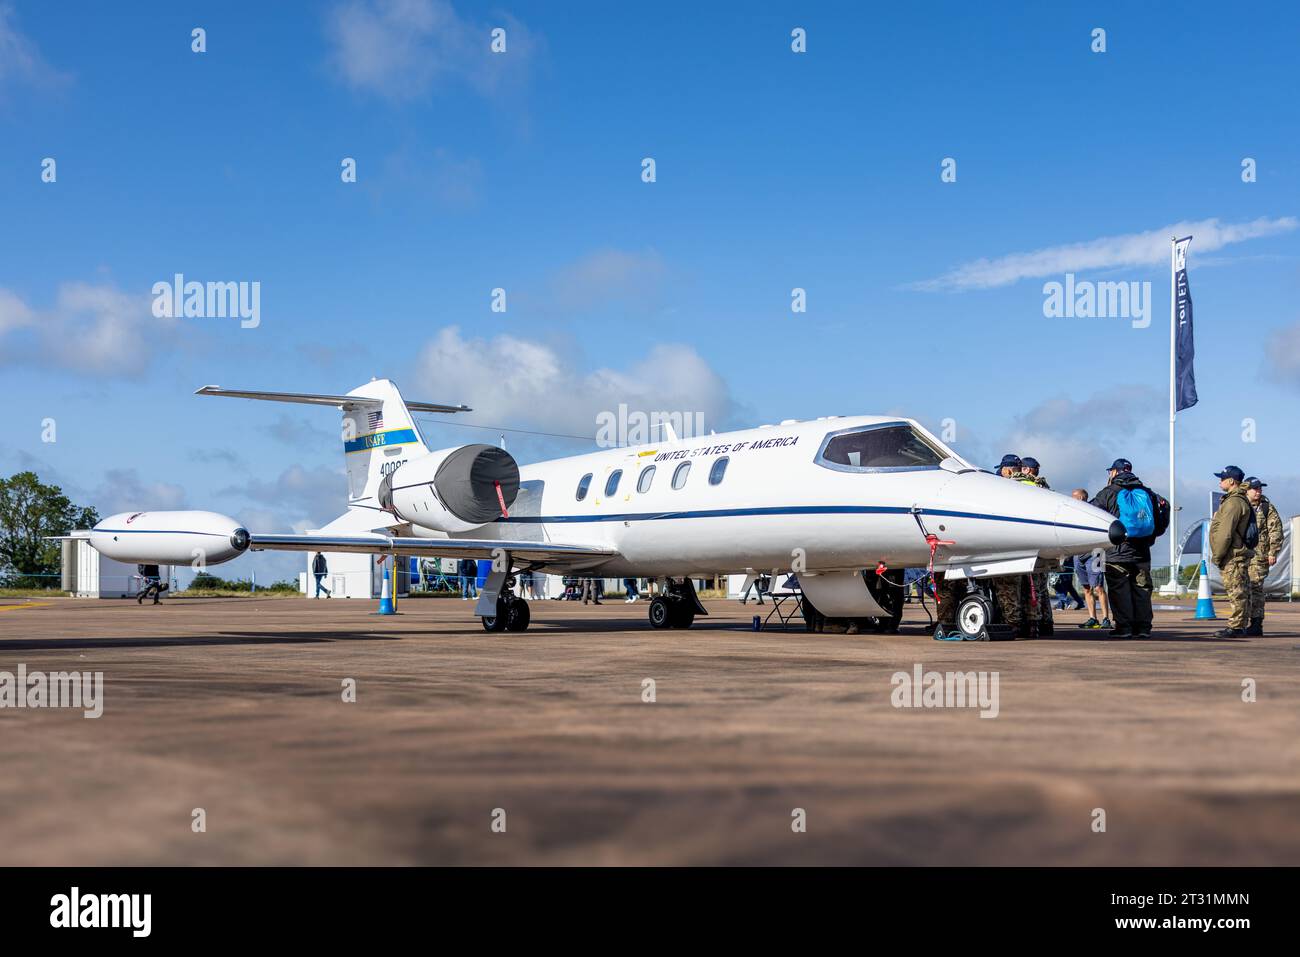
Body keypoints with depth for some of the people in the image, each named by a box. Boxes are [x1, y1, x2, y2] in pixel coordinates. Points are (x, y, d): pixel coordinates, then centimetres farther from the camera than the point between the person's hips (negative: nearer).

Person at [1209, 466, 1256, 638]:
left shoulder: (1233, 502, -16)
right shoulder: (1242, 500, 19)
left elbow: (1226, 533, -21)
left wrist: (1217, 556, -14)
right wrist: (1218, 555, 22)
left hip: (1233, 556, -11)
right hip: (1240, 554, 11)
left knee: (1236, 592, -9)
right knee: (1240, 593, 12)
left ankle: (1235, 627, -8)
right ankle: (1239, 627, 17)